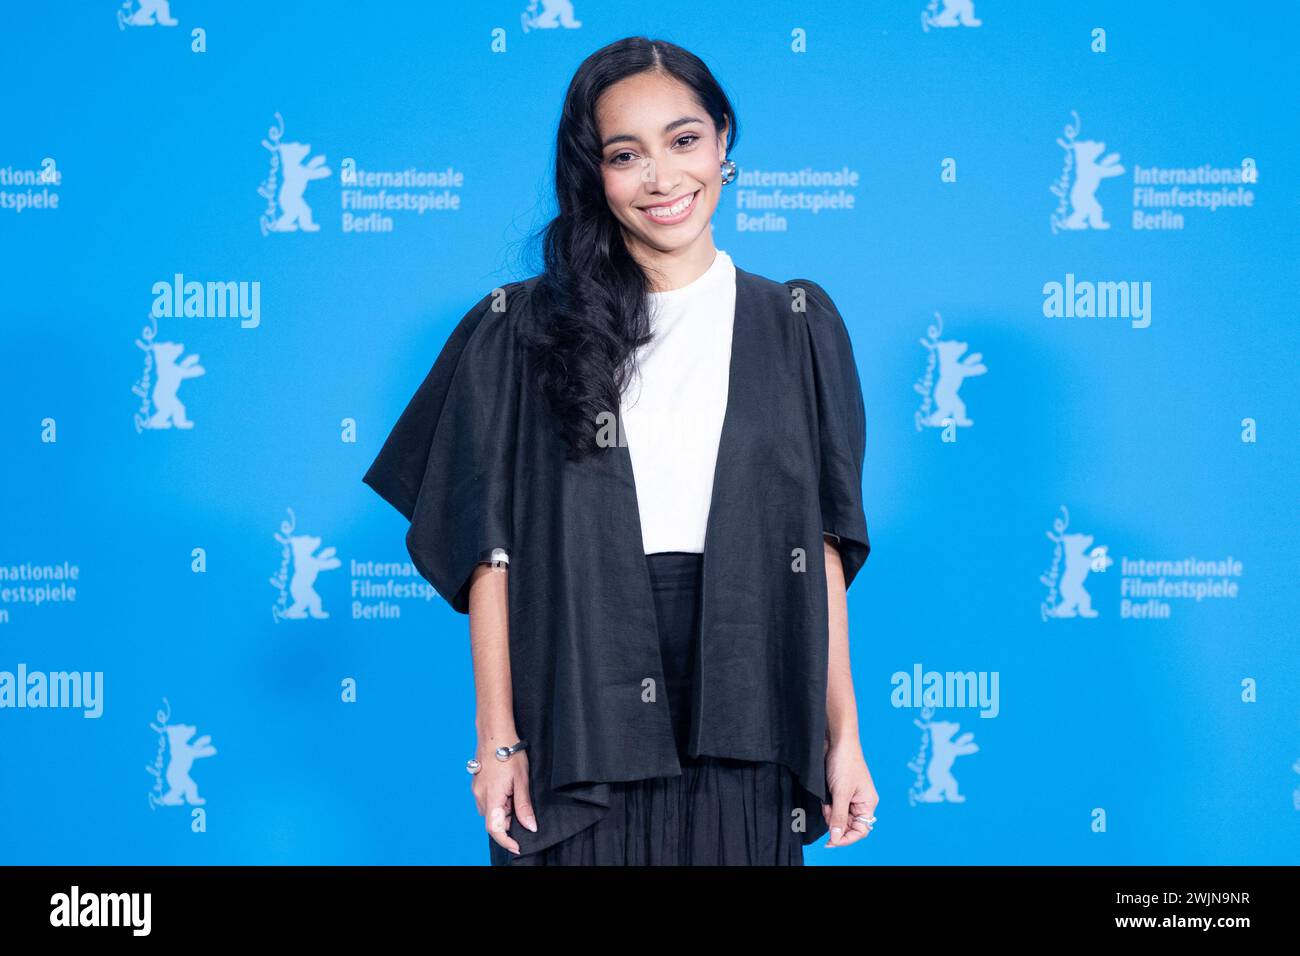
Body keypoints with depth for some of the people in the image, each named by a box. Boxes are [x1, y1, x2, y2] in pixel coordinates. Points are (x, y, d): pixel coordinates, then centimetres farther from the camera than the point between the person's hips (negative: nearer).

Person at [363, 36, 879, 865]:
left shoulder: (796, 326, 6)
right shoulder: (524, 330, 1)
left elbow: (822, 545, 4)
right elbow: (492, 546, -1)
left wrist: (843, 734, -1)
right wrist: (497, 737, -6)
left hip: (740, 727, 1)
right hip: (580, 723, -1)